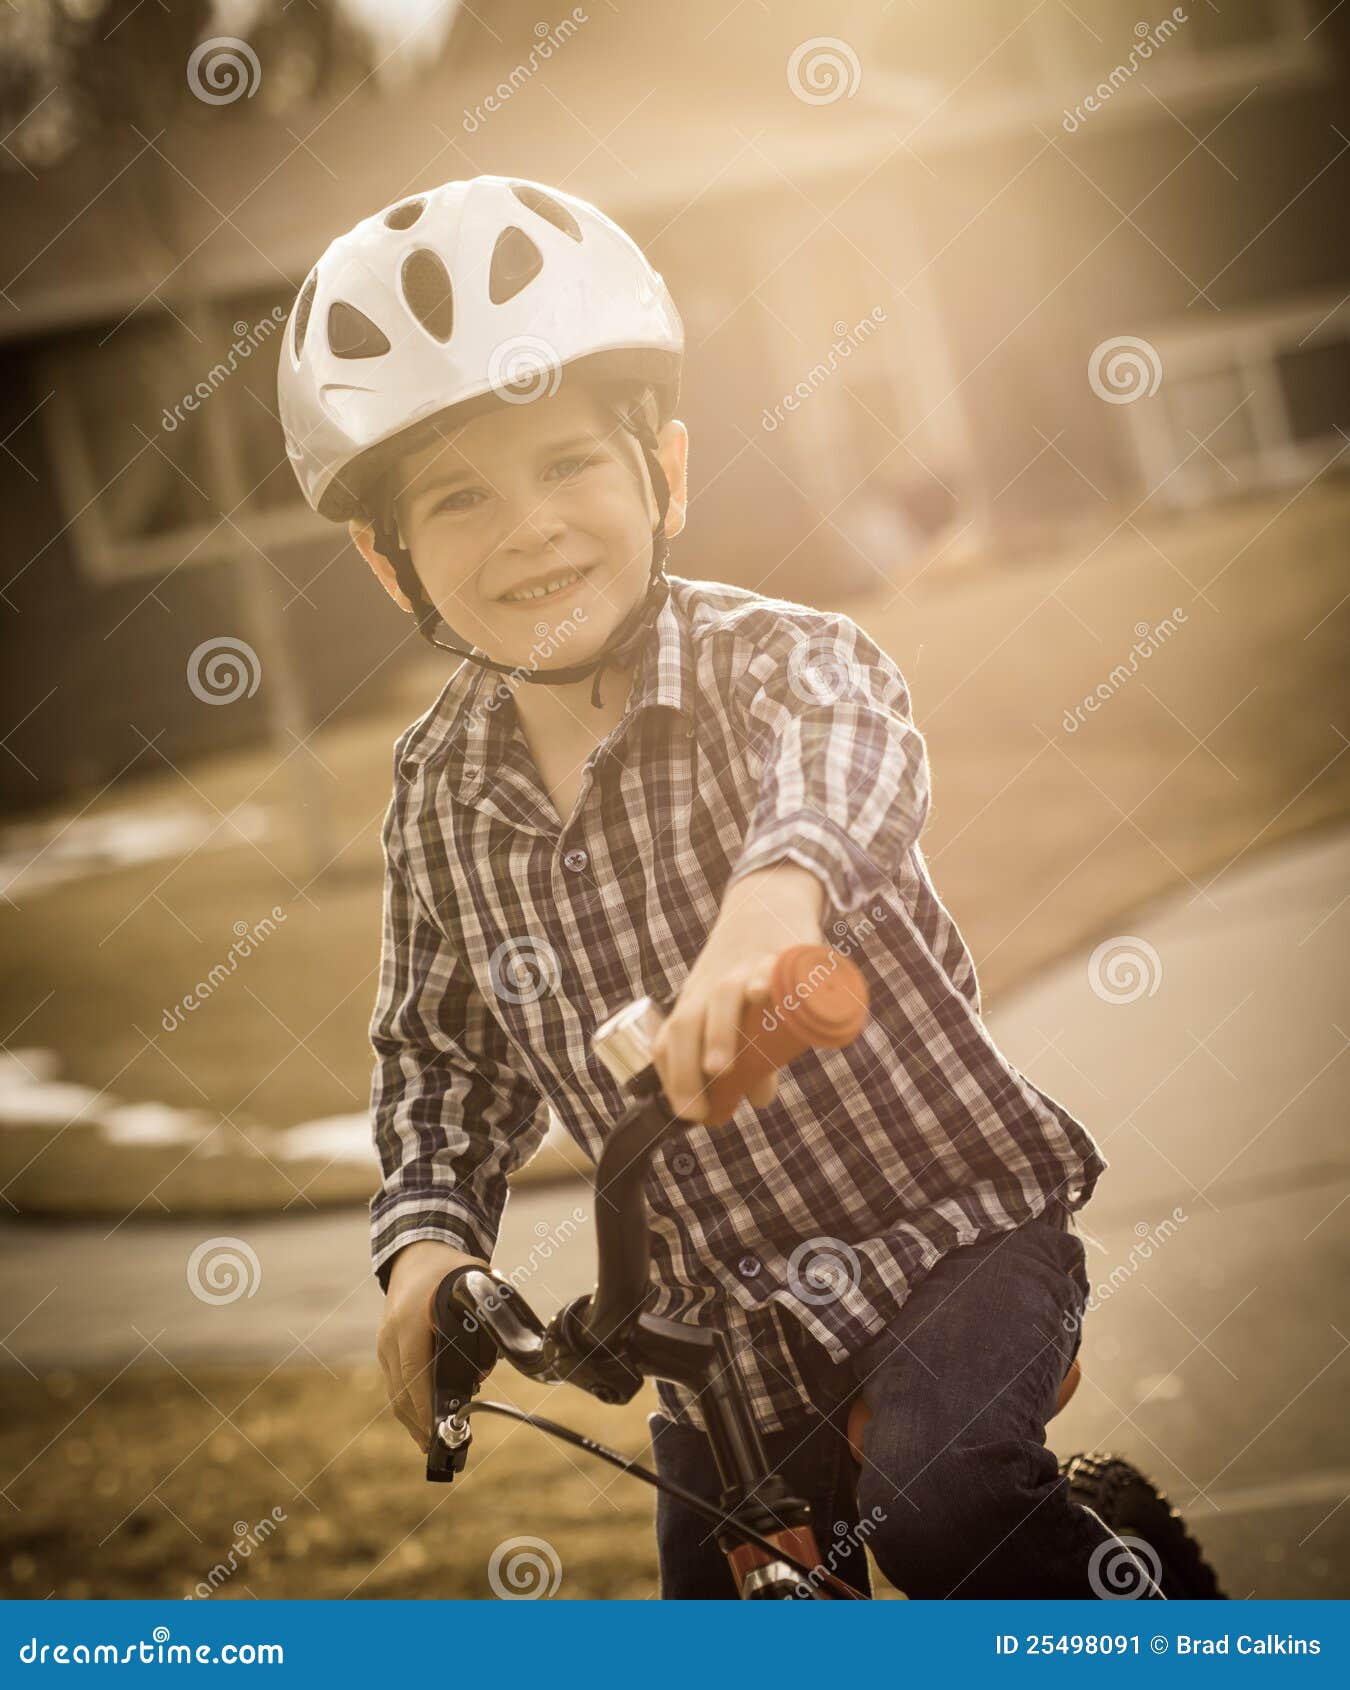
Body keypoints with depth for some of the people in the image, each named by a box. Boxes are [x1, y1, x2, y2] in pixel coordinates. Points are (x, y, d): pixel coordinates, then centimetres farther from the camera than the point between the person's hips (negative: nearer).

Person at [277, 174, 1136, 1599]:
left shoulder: (769, 658, -17)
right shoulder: (441, 797, -2)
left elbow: (847, 734, -41)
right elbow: (438, 1048, 10)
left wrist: (780, 886, -63)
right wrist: (427, 1232, -8)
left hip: (952, 1231, -5)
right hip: (724, 1333, 5)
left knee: (941, 1502, -32)